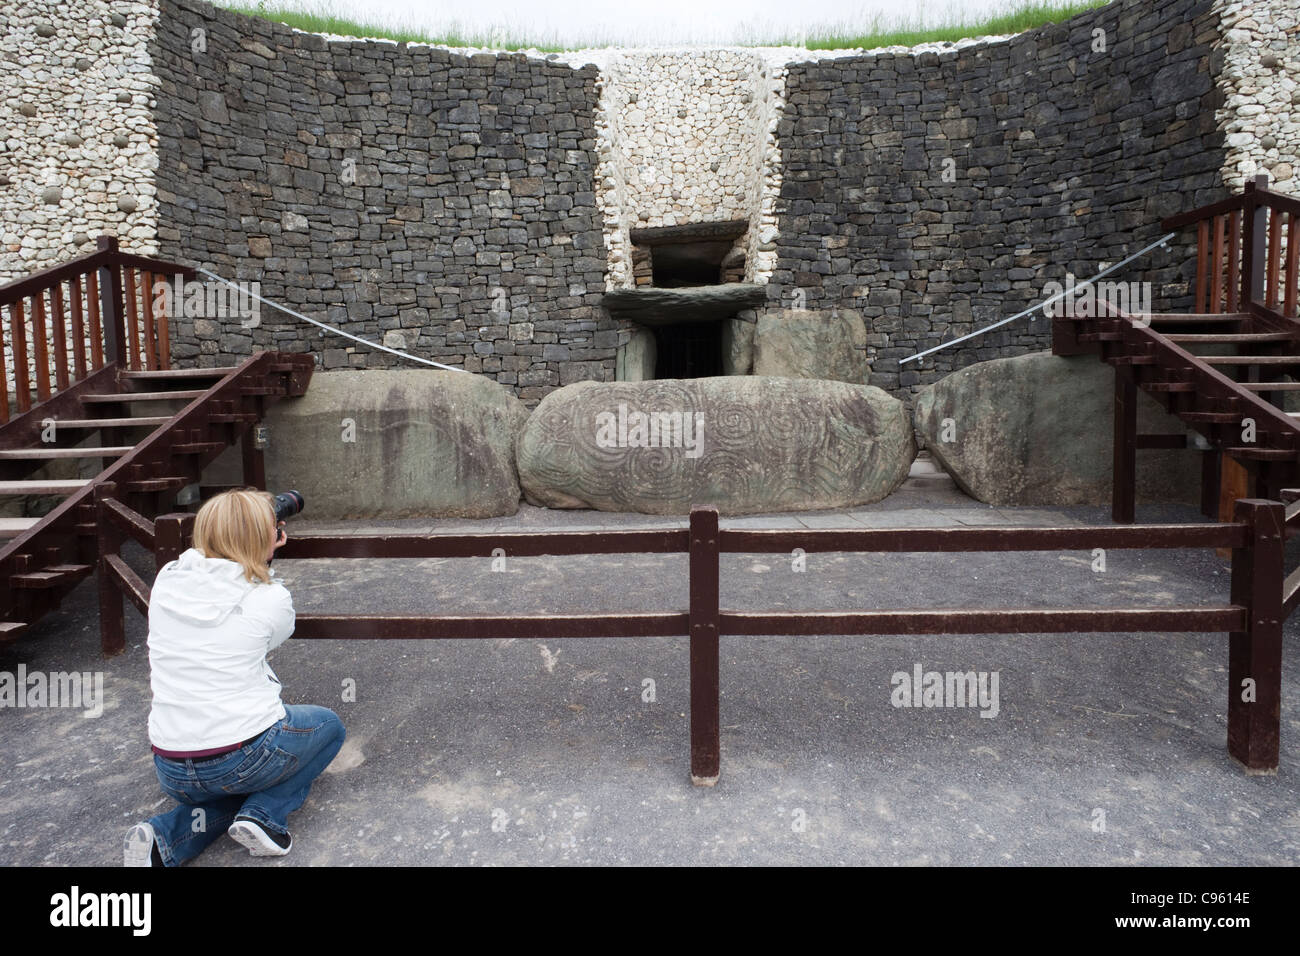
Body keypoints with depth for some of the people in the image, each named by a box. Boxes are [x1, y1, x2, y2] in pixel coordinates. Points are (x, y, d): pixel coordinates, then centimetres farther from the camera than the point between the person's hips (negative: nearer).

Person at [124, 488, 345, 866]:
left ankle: (165, 837, 6)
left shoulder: (166, 580, 0)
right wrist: (264, 564, 13)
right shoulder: (271, 599, -13)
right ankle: (264, 814, 2)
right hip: (246, 757, -5)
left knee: (225, 787, 37)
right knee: (328, 724, 23)